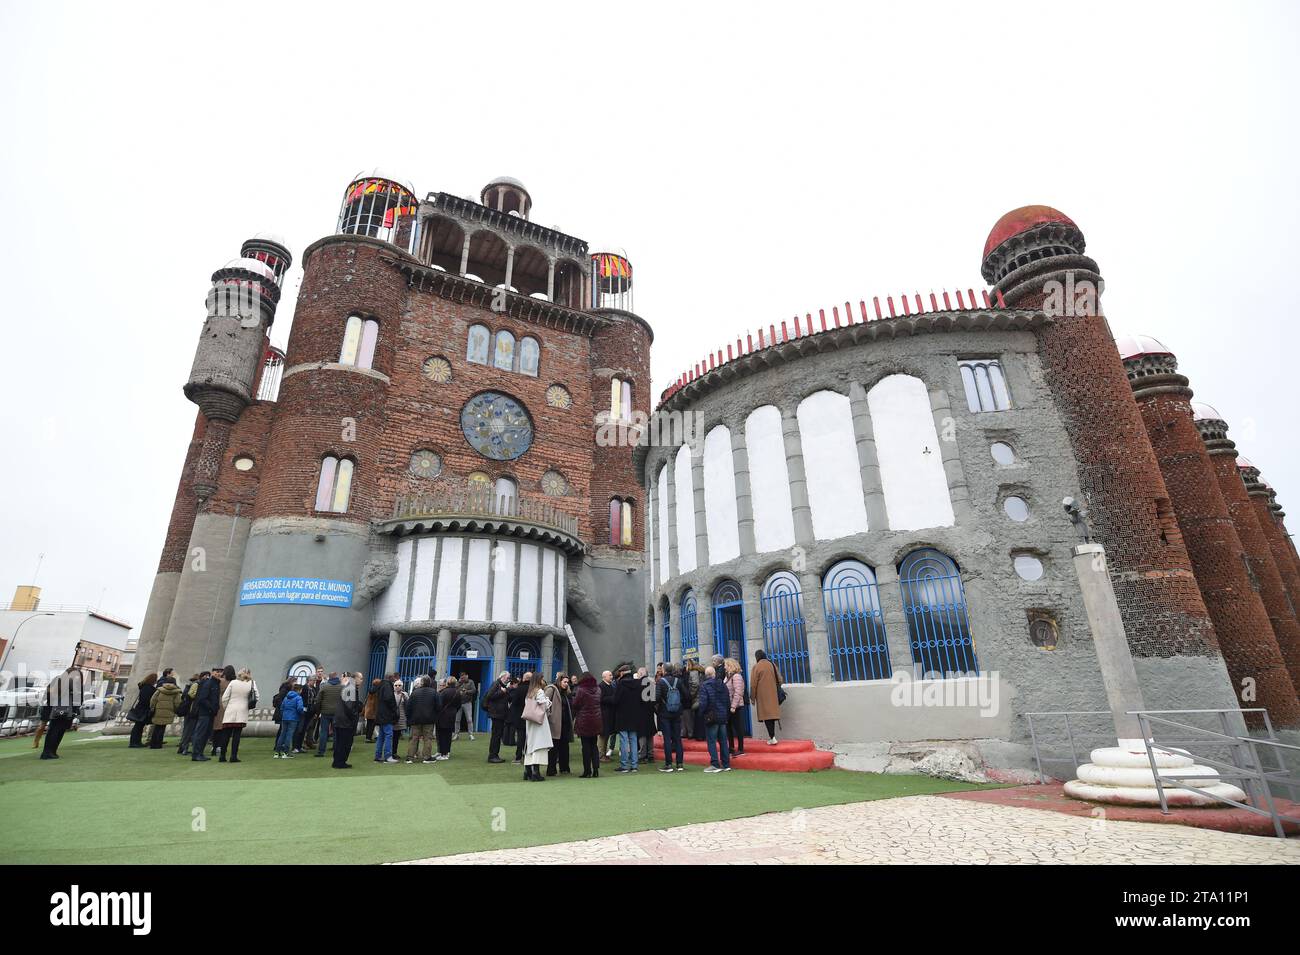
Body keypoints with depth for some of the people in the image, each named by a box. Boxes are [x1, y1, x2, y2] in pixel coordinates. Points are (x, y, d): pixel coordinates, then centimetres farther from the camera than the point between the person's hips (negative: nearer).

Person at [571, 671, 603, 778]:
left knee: (586, 746, 2)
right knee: (594, 744, 13)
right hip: (596, 721, 5)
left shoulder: (581, 690, -11)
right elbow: (601, 704, 10)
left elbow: (575, 705, -8)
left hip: (584, 721, -5)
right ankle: (596, 769, 10)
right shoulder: (598, 689, 4)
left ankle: (587, 771, 4)